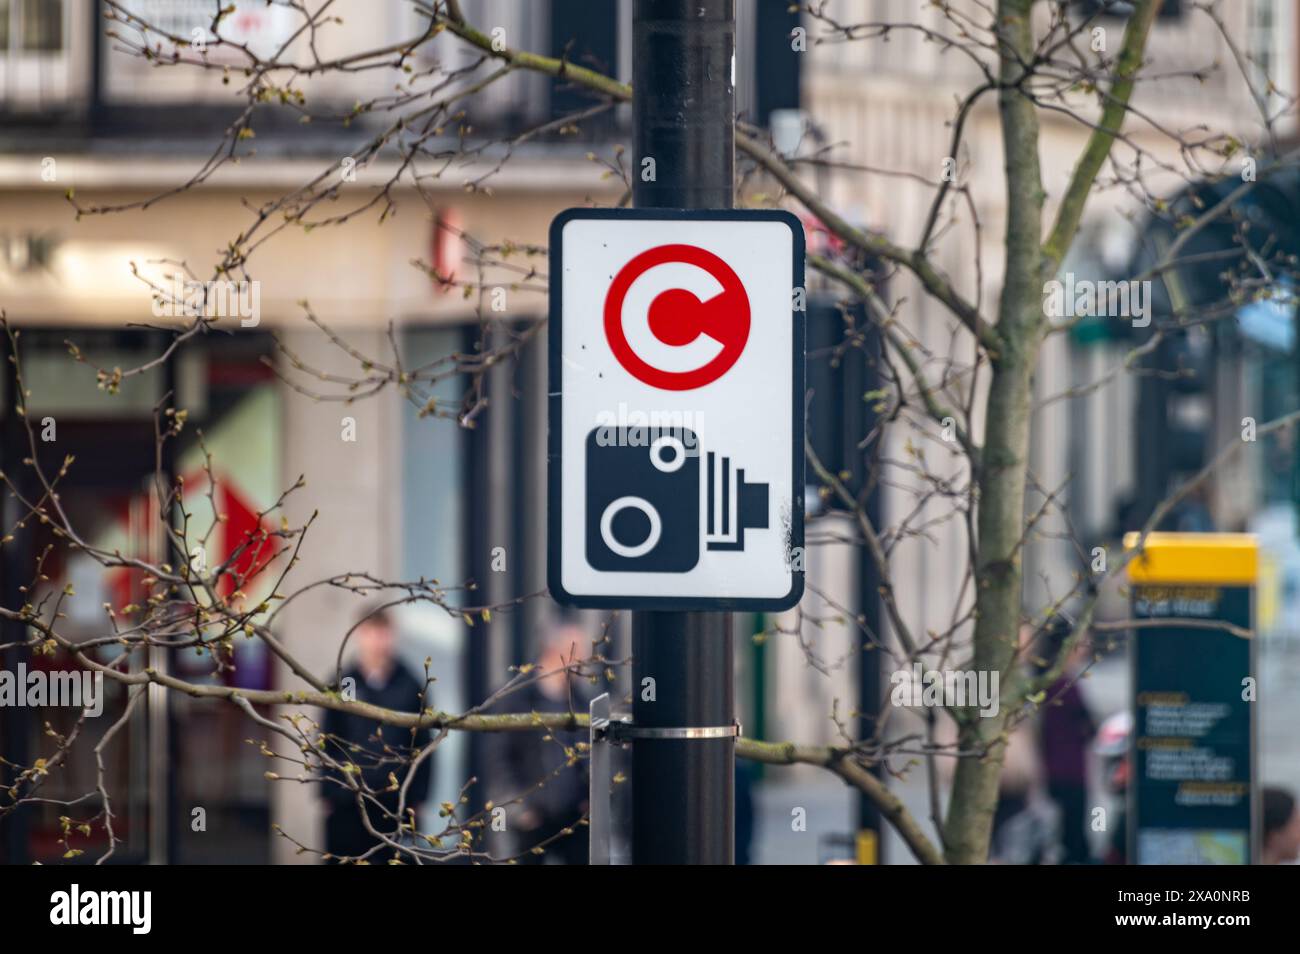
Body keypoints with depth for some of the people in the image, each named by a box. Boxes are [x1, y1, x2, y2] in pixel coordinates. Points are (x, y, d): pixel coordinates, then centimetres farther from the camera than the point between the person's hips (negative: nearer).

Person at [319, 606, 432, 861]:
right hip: (348, 804, 0)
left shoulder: (410, 687, 5)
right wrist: (327, 793, 1)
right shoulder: (342, 685, 4)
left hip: (396, 805, 0)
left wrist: (418, 797, 3)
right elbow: (327, 743, 6)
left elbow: (422, 745, 8)